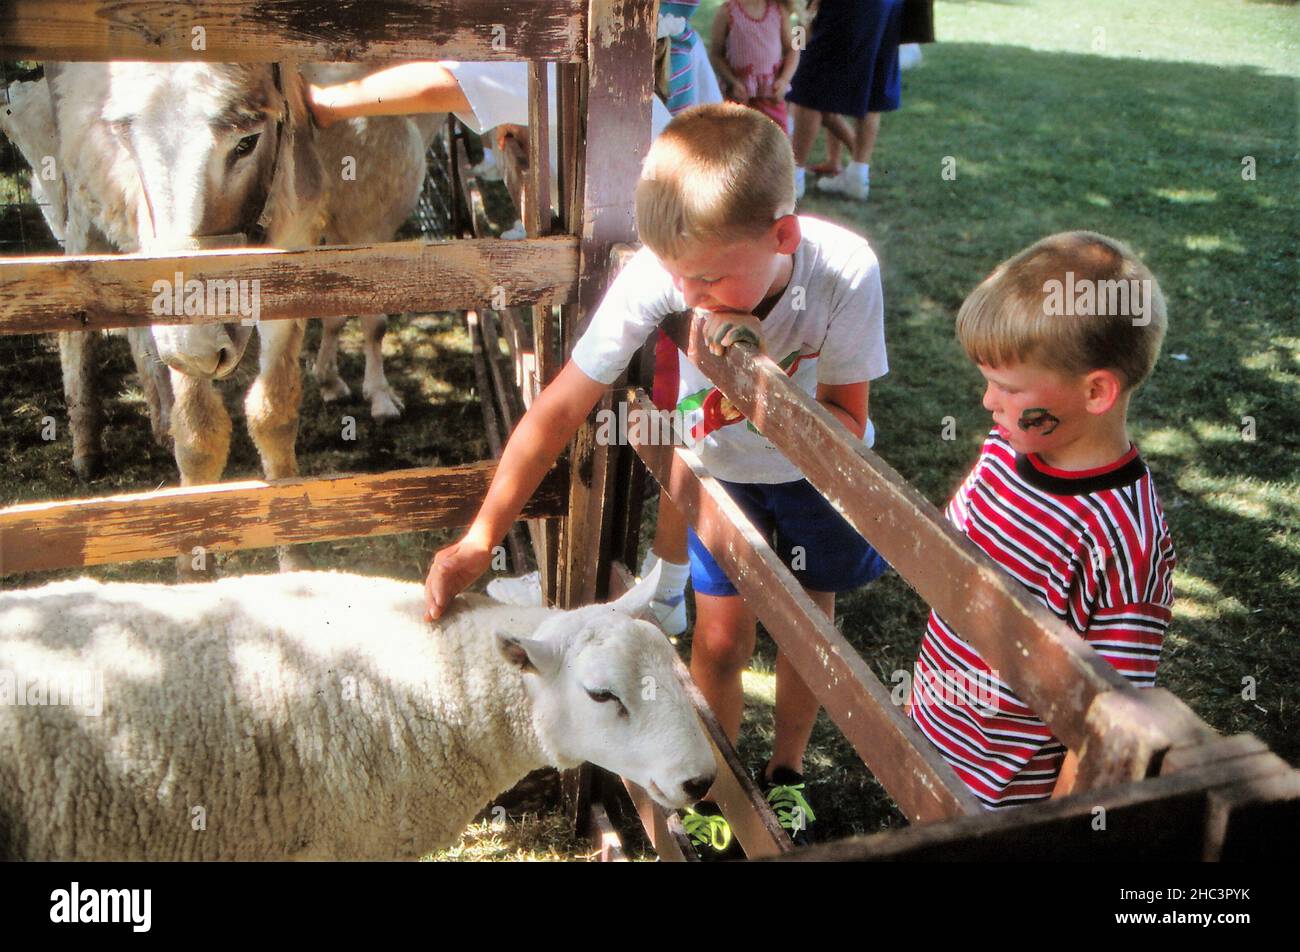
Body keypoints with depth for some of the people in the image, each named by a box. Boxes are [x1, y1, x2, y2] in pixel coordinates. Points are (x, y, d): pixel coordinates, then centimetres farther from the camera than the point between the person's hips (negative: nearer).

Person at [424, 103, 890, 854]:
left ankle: (786, 772, 41)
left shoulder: (846, 272, -34)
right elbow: (561, 406, -30)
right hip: (721, 464, 0)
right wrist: (480, 540, -34)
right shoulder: (660, 270, -34)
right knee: (721, 639, 2)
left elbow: (849, 427, -22)